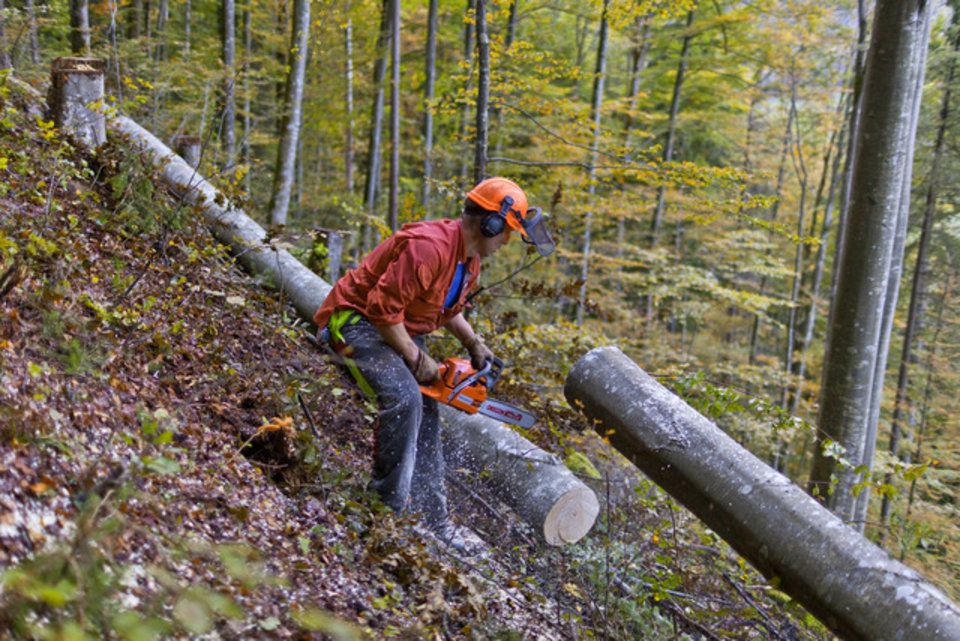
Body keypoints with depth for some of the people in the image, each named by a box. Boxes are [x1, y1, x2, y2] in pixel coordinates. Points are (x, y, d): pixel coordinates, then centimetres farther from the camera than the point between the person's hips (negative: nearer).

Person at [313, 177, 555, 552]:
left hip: (398, 329, 10)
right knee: (404, 398, -28)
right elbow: (384, 307, -31)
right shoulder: (429, 247, -30)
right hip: (357, 320, -10)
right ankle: (390, 505, -14)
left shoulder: (470, 260, 4)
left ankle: (433, 521, 12)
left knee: (424, 413, 6)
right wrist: (416, 359, -21)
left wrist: (474, 343, 7)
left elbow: (447, 308, 21)